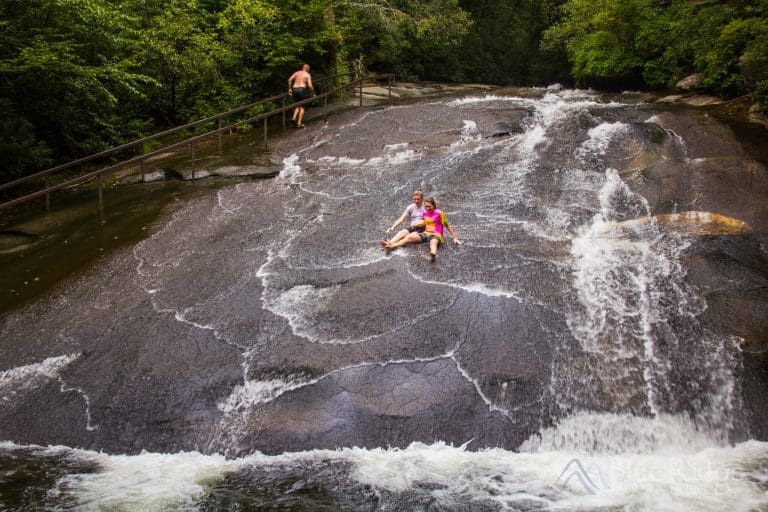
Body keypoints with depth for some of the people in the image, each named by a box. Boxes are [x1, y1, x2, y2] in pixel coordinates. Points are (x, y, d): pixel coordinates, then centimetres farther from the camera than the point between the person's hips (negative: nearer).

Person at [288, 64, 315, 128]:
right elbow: (310, 85, -7)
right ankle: (299, 123, 2)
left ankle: (293, 118, -2)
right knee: (302, 107, 6)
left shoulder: (297, 73, 15)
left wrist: (289, 88, 9)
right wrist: (313, 93, 4)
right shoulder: (307, 75, 2)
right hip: (302, 89, -4)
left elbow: (290, 79, 3)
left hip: (294, 89, 4)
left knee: (297, 106, 20)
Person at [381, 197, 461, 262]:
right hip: (425, 234, 6)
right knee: (410, 236, -17)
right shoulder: (424, 213, 12)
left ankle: (433, 254, -79)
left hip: (436, 235, -6)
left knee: (433, 242, -43)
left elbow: (447, 225, 1)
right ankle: (391, 246, -34)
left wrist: (455, 238, 0)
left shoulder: (439, 213, -4)